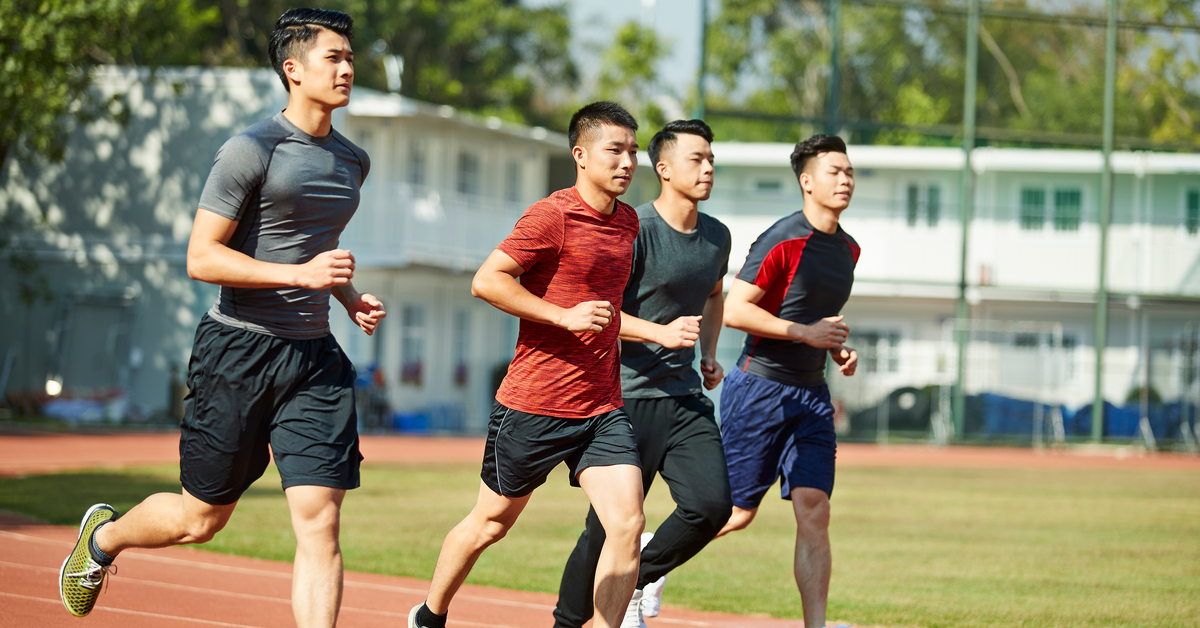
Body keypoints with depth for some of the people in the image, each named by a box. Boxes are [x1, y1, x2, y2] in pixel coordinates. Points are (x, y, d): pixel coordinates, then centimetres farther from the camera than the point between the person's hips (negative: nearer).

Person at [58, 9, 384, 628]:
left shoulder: (352, 161, 14)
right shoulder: (251, 151, -10)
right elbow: (201, 257, -14)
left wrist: (349, 296, 12)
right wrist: (301, 274, -22)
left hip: (315, 356, 5)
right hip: (239, 349, -5)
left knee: (319, 524, -9)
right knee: (200, 519, 8)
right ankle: (103, 536, 39)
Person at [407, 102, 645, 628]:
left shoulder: (628, 221, 11)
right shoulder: (552, 215, -13)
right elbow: (486, 281, -19)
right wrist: (565, 316, -22)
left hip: (602, 408, 5)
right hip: (534, 406, -5)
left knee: (627, 526, -11)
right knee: (491, 522, 12)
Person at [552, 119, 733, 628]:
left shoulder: (717, 237, 11)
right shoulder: (635, 230, -12)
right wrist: (661, 333, -24)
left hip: (686, 395, 6)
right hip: (629, 395, -6)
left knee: (712, 505, -11)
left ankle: (641, 576, 15)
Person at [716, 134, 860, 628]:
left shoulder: (848, 249, 12)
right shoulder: (782, 241, -14)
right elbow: (734, 310, -18)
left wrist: (837, 349, 8)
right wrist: (806, 333, -20)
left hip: (812, 394, 7)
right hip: (759, 388, -7)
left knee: (814, 511, -5)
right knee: (737, 512, -2)